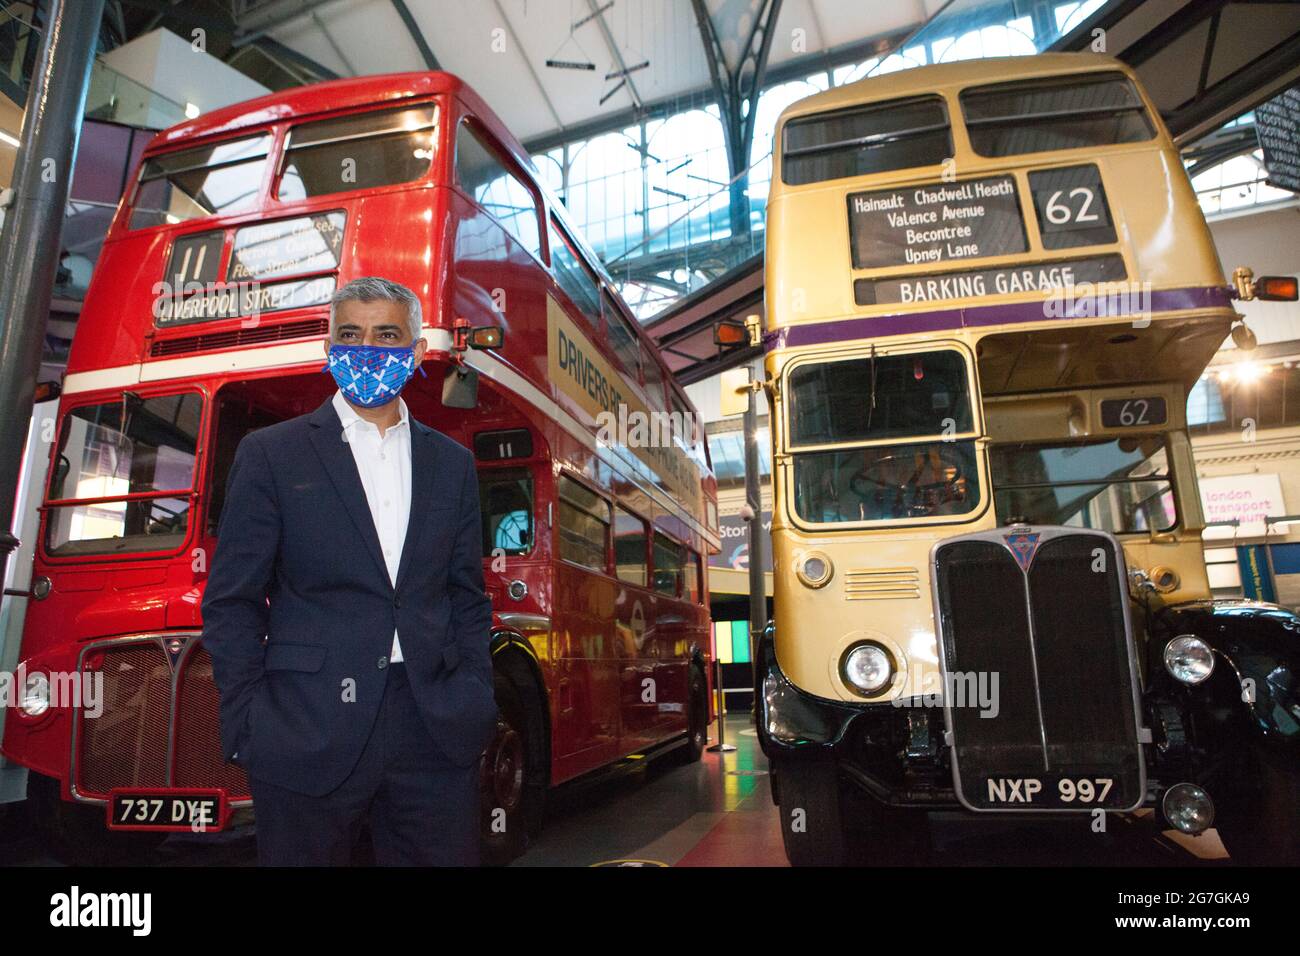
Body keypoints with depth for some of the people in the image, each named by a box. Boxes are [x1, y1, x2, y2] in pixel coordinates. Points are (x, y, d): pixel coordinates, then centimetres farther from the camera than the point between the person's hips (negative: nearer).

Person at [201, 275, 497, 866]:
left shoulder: (452, 463, 10)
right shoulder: (270, 454, 1)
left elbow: (466, 596, 11)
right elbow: (232, 603, 0)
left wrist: (474, 701, 3)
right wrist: (246, 728, -5)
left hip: (436, 732, 3)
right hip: (309, 733, -2)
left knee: (446, 856, 11)